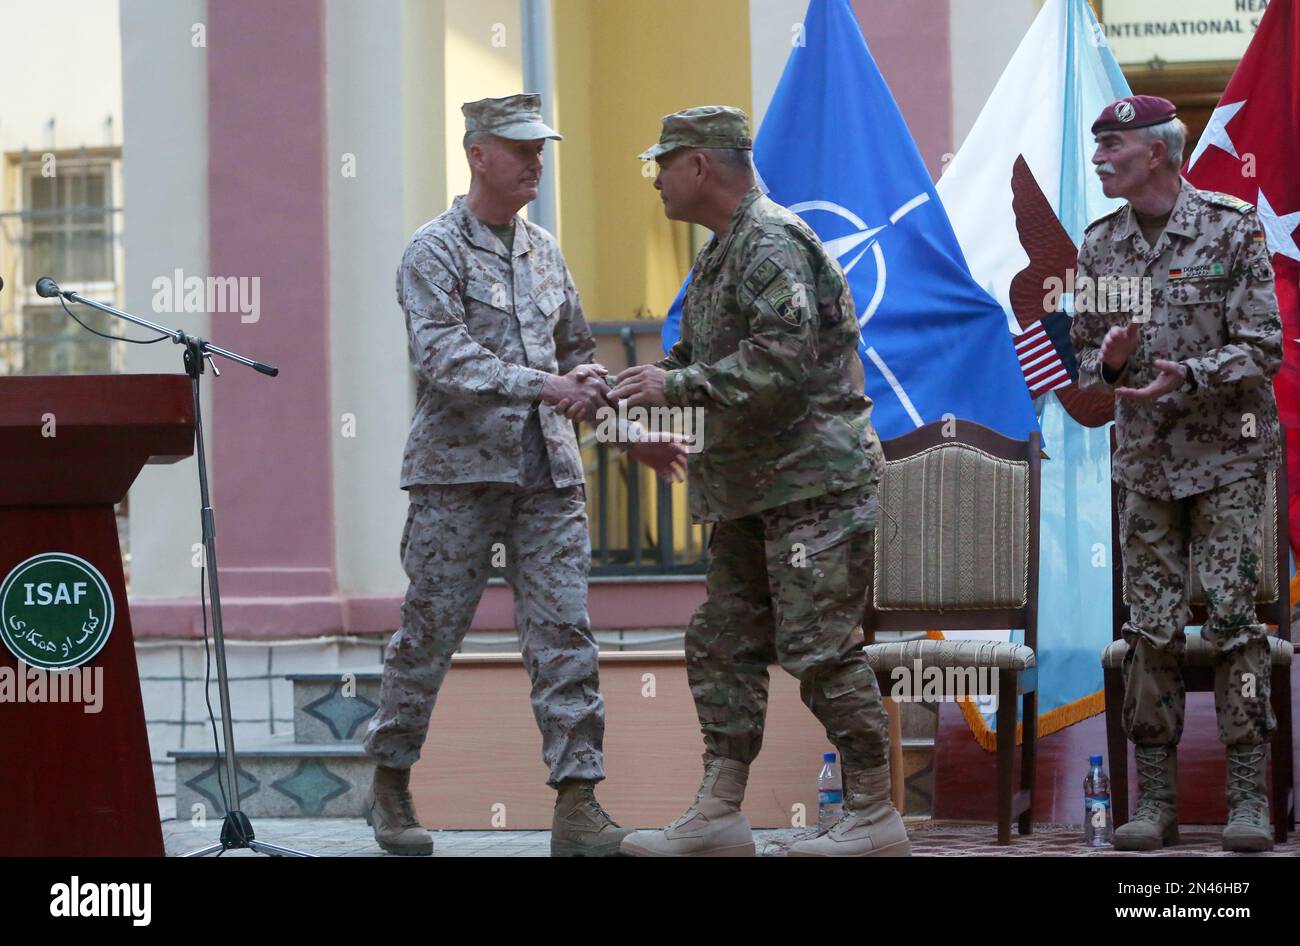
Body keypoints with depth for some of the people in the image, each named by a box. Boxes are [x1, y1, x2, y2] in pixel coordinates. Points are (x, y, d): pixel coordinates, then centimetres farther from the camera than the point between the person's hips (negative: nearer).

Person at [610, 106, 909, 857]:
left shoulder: (773, 244, -14)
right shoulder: (722, 253, 19)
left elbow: (782, 360, -25)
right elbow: (702, 357, 26)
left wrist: (678, 387, -21)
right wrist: (619, 387, 13)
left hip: (813, 481, -11)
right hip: (753, 487, 11)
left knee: (819, 648, -9)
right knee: (723, 645, 9)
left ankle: (875, 816, -2)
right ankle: (719, 815, 11)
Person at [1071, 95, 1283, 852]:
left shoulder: (1231, 228, -6)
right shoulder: (1100, 245, 8)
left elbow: (1263, 348, -9)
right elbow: (1085, 355, 15)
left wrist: (1187, 376, -23)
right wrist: (1107, 363, -9)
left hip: (1226, 455, -4)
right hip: (1143, 457, 4)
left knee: (1233, 616, -8)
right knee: (1152, 626, 3)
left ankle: (1250, 799, -3)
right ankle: (1156, 802, 8)